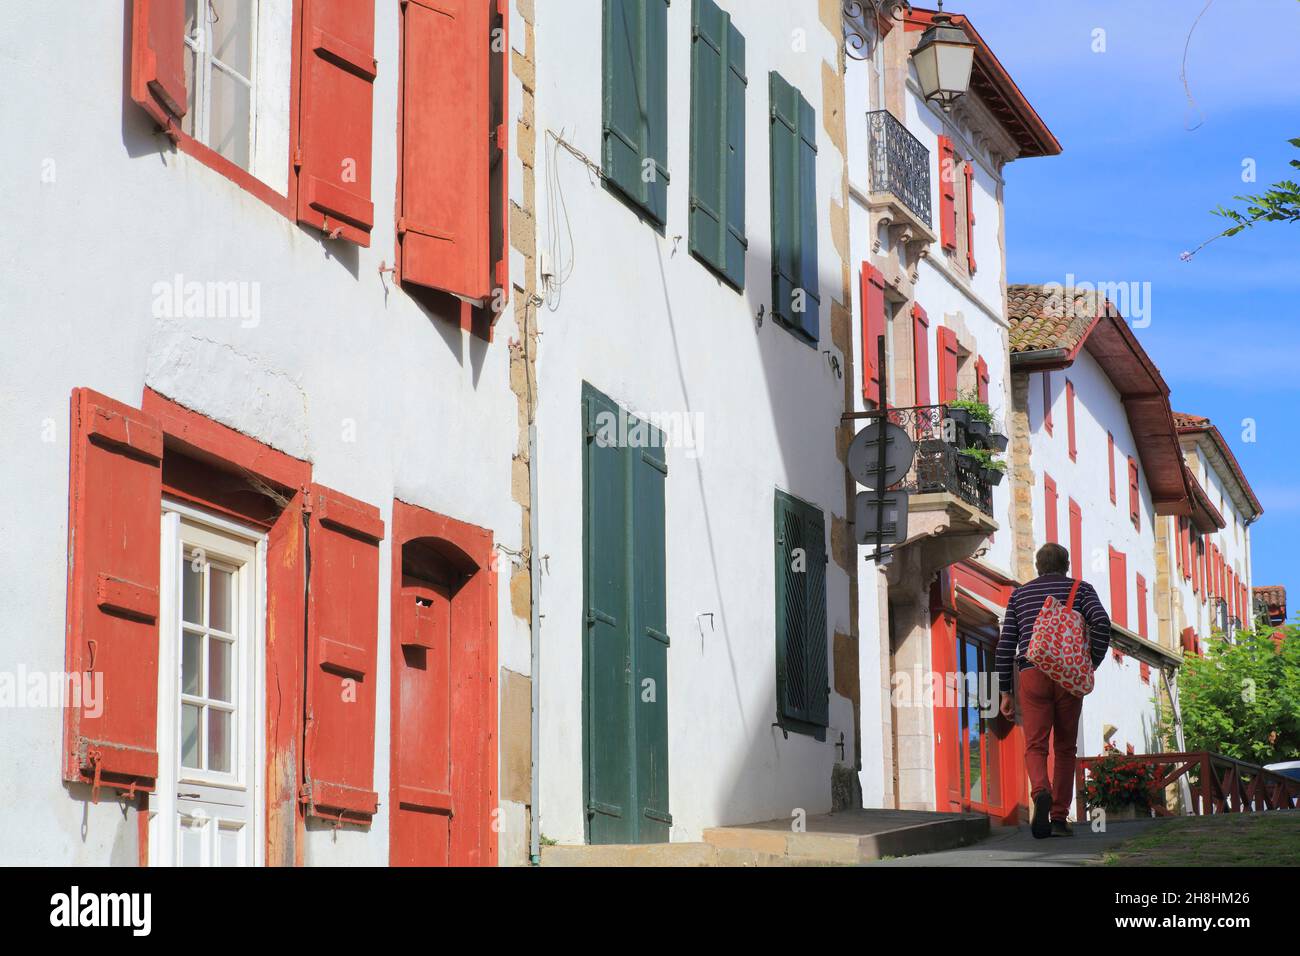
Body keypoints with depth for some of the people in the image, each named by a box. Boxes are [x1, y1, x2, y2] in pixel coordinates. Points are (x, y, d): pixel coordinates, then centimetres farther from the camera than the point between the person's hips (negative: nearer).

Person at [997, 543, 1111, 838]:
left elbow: (1006, 644, 10)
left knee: (1035, 748, -1)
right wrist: (1093, 664, 2)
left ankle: (1041, 793, -32)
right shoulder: (1081, 589, 12)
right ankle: (1059, 818, 8)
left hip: (1032, 674, 0)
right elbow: (1101, 621, -8)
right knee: (1065, 748, 12)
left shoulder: (1020, 594, 17)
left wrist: (1006, 692, 12)